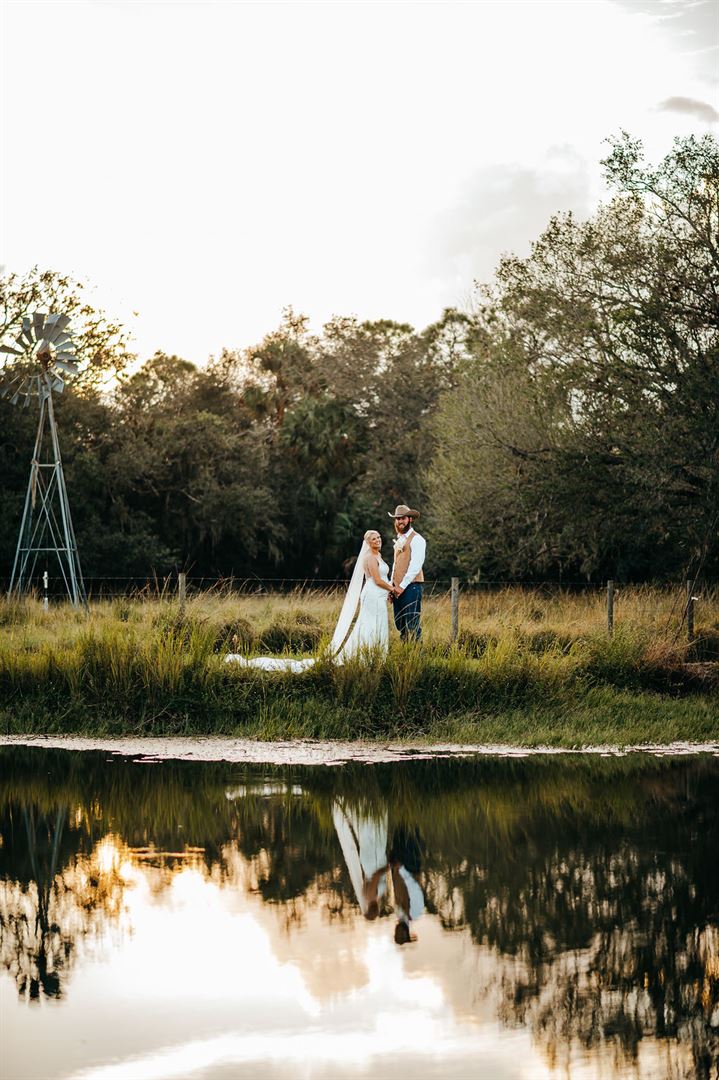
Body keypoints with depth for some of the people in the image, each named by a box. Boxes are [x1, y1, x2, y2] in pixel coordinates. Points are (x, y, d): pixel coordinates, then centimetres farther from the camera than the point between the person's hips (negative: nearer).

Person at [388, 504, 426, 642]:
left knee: (412, 624, -10)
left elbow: (415, 566, -14)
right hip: (397, 588, 8)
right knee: (399, 624, 8)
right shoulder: (398, 540, 21)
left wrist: (402, 586, -16)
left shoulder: (416, 539, -6)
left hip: (411, 586, -8)